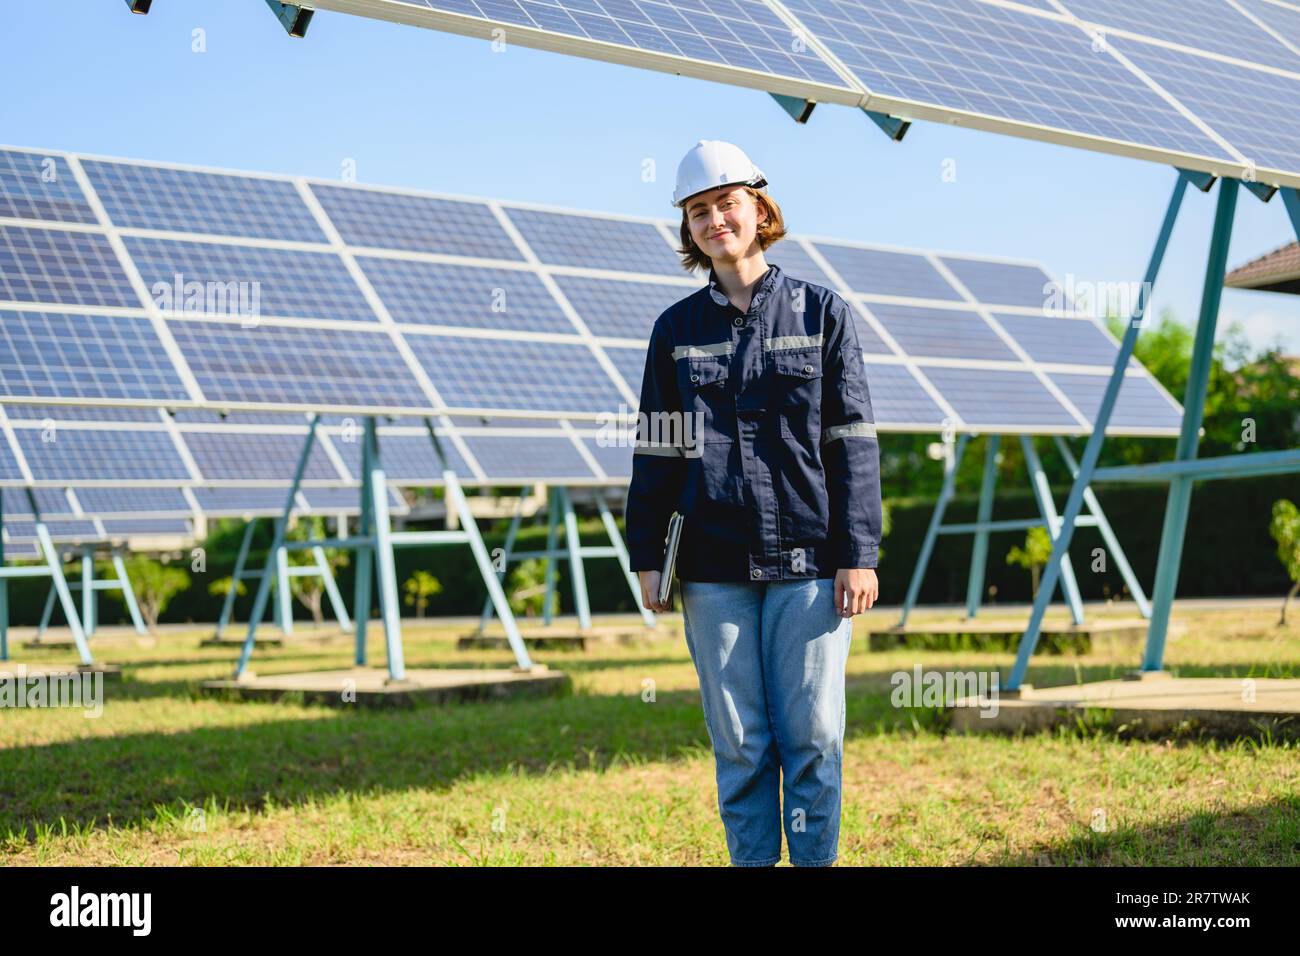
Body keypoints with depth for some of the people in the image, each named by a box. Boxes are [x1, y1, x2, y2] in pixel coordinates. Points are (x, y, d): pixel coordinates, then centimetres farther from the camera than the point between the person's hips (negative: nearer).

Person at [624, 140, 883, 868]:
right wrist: (647, 556, 5)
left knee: (812, 734, 1)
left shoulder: (823, 313, 4)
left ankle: (816, 860, 13)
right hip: (715, 566, 2)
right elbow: (656, 449, 10)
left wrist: (859, 555, -5)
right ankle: (752, 860, 16)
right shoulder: (677, 330, 9)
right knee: (739, 740, 6)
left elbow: (853, 443, 0)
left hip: (808, 559, -2)